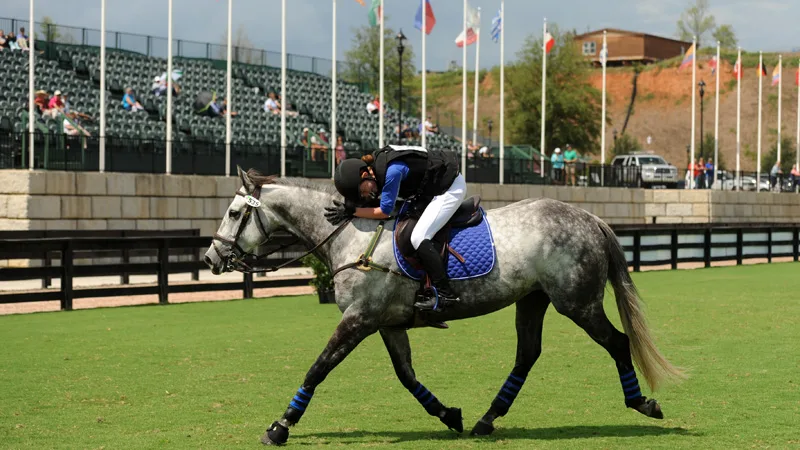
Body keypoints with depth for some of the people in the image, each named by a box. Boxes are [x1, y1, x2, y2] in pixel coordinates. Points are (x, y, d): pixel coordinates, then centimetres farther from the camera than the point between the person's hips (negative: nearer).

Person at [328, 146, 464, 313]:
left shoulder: (392, 170, -31)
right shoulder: (375, 166, -3)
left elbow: (384, 211, -24)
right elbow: (375, 202, 7)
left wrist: (351, 211, -20)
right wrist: (348, 209, -9)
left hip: (451, 187, -10)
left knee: (419, 238, -17)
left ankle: (445, 293, -14)